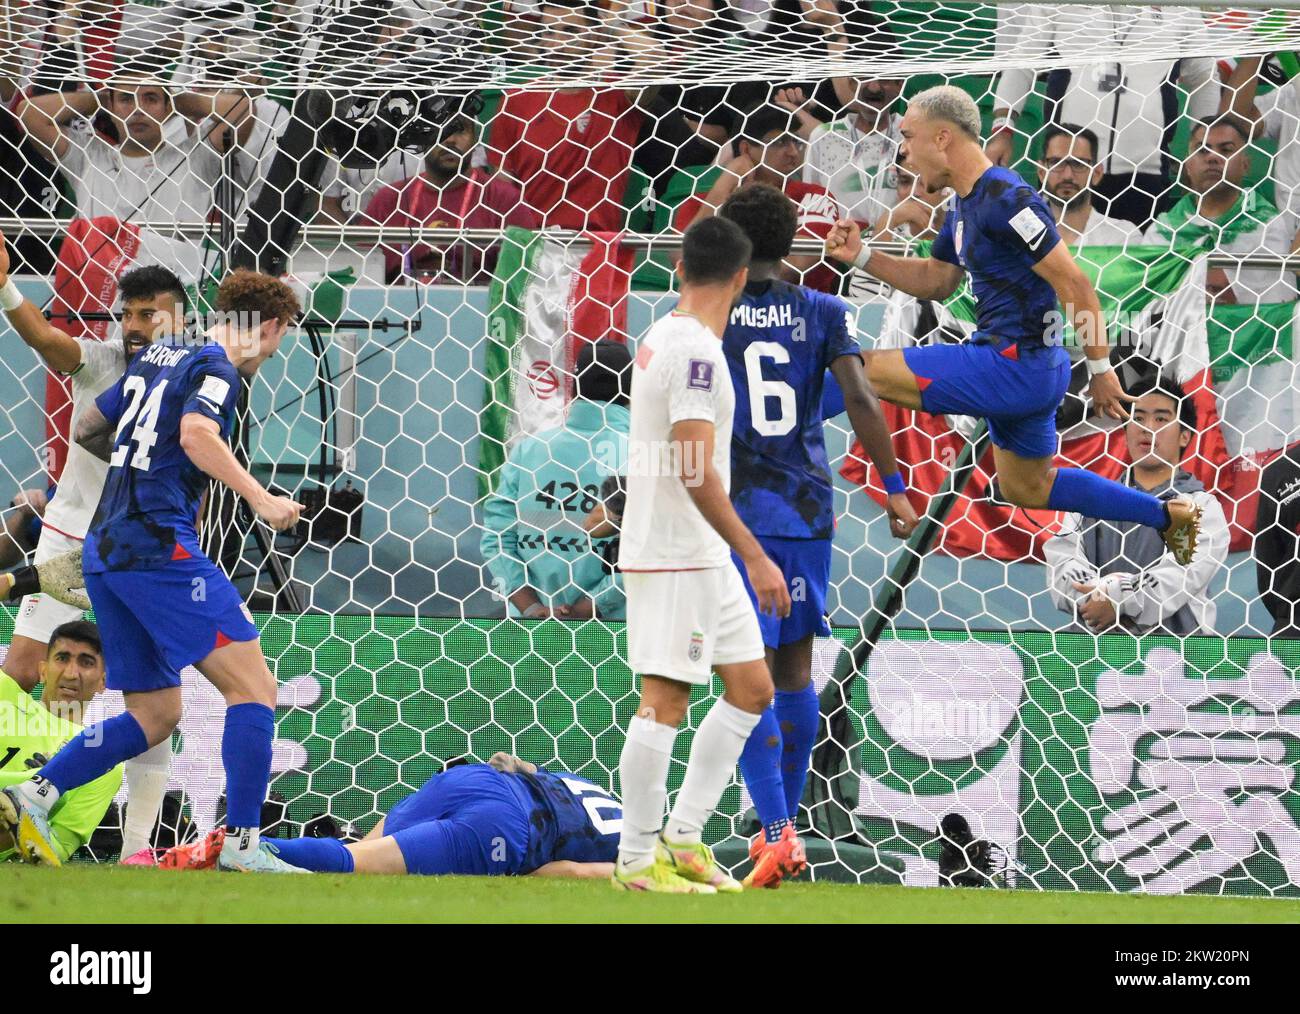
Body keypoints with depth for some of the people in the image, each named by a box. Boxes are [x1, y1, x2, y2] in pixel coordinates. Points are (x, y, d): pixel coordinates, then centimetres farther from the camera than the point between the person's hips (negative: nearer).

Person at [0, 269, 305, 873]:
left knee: (155, 715, 12)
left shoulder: (156, 357, 20)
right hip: (157, 544, -9)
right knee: (253, 687, -9)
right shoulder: (216, 366, -4)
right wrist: (258, 498, -24)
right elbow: (196, 433, -24)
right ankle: (242, 842, -16)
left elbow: (87, 429, 30)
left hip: (104, 549, 9)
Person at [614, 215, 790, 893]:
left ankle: (683, 838, 14)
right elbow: (697, 473, -23)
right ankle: (638, 859, -1)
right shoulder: (696, 352, -18)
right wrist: (755, 557, -21)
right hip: (674, 555, -10)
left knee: (751, 688, 12)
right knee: (665, 700, -6)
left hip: (702, 557, 10)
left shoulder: (661, 339, 12)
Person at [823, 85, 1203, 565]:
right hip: (1017, 368, 11)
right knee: (1027, 488, 25)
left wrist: (1101, 369, -17)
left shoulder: (1007, 200, -18)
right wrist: (861, 256, 12)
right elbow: (934, 281, 25)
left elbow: (1073, 284, -19)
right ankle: (1168, 516, 30)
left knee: (866, 371, -14)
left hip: (1016, 364, -11)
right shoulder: (964, 206, 13)